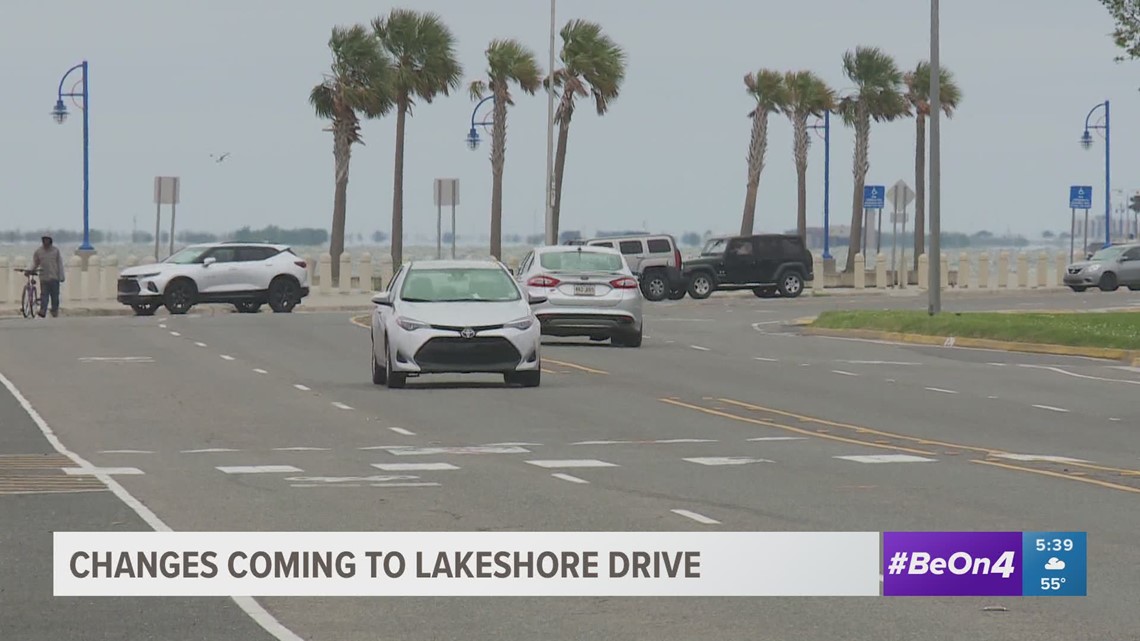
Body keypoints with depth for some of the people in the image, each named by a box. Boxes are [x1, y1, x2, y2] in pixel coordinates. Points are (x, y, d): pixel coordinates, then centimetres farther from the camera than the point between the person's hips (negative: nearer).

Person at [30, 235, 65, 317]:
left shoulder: (56, 250, 3)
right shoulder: (38, 251, 5)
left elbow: (60, 264, 4)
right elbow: (35, 263, 11)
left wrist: (61, 276, 0)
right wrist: (31, 270, -8)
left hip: (54, 277, 0)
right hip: (44, 277, 0)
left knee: (55, 295, 3)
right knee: (44, 294, -7)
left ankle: (55, 312, 11)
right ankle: (42, 311, -14)